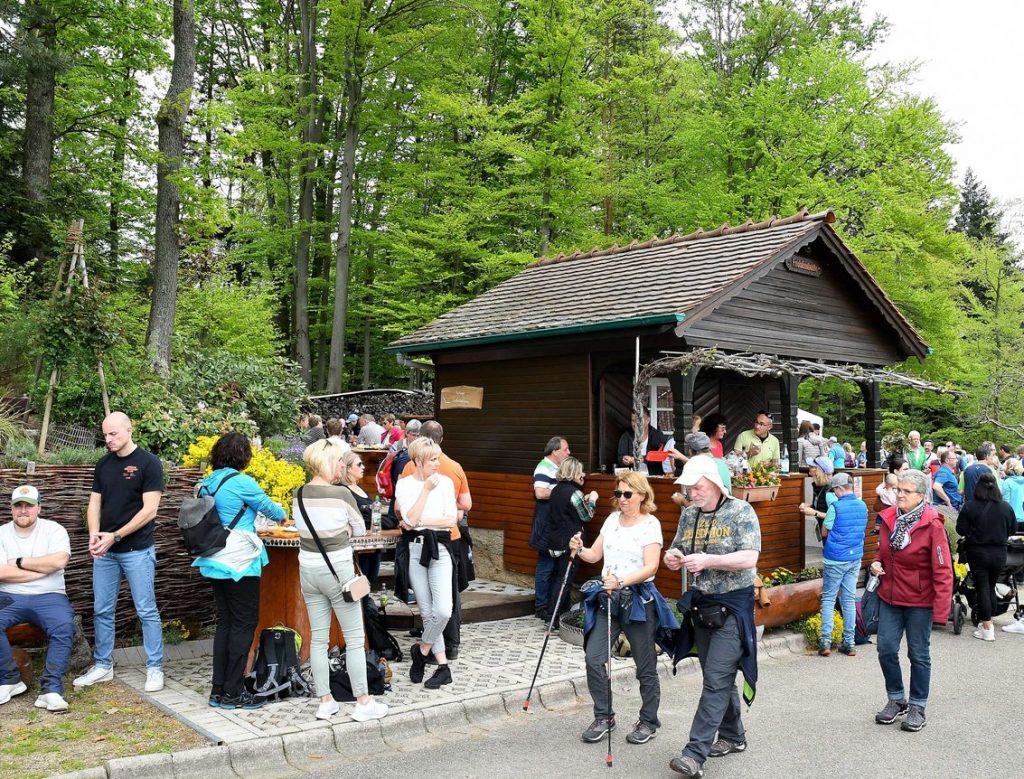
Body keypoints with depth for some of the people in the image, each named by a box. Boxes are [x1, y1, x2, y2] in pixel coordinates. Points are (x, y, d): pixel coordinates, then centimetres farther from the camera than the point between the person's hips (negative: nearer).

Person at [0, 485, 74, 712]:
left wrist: (20, 562, -6)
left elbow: (59, 561, -13)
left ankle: (51, 688, -26)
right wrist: (43, 569, -9)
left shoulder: (54, 529, 5)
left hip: (49, 597, -1)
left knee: (64, 626, -31)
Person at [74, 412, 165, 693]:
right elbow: (94, 503, 10)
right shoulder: (103, 464, 10)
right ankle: (102, 666, 23)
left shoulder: (148, 463, -8)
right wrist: (94, 535, -8)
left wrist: (114, 537, -16)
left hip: (136, 550, -6)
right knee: (102, 611, 11)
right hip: (104, 551, 6)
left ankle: (155, 669, 8)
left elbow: (149, 510, -13)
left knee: (147, 611, 0)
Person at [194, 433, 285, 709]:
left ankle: (218, 690, 16)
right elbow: (269, 507, -3)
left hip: (215, 562, 8)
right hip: (239, 562, -8)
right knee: (244, 624, 1)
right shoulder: (241, 482, -14)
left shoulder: (207, 484, 9)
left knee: (225, 622, 14)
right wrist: (282, 515, 19)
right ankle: (233, 693, 3)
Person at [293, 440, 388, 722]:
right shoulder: (341, 493, -16)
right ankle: (363, 703, 9)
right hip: (338, 571, -6)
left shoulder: (298, 495, 1)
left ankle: (325, 702, 18)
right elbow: (360, 529, -3)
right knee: (355, 638, 4)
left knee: (318, 638, 12)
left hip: (308, 570, 6)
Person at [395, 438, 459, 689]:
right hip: (415, 549, 0)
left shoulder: (445, 482, 2)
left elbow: (451, 520, -5)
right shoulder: (404, 484, 0)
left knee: (442, 610, -15)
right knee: (427, 611, 4)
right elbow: (410, 520, -11)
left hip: (440, 548, 0)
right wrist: (427, 489, -14)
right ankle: (443, 667, 13)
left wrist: (419, 522, -9)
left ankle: (420, 650, 10)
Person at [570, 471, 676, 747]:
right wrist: (580, 549, -11)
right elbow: (595, 555, 11)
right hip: (607, 598, 5)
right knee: (593, 659, -3)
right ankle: (603, 717, 14)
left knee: (645, 666, 6)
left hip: (638, 599, -5)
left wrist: (622, 581, -33)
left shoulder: (650, 523, -8)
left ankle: (648, 721, 24)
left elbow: (651, 567, -18)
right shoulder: (612, 519, 9)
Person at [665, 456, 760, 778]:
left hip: (732, 606, -6)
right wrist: (671, 557, -8)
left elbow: (749, 558, -18)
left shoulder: (741, 511, -10)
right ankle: (733, 736, 32)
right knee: (718, 676, 15)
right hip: (700, 605, 6)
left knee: (717, 679, -9)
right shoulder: (688, 514, 8)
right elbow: (676, 551, 16)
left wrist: (708, 560, -27)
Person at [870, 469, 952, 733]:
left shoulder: (932, 525, -17)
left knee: (919, 654, 8)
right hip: (889, 597, 5)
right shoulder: (889, 518, 0)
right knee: (886, 649, 7)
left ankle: (917, 707, 24)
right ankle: (896, 699, 27)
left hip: (919, 601, -5)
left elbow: (943, 570, -17)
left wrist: (941, 610, -20)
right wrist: (877, 562, -4)